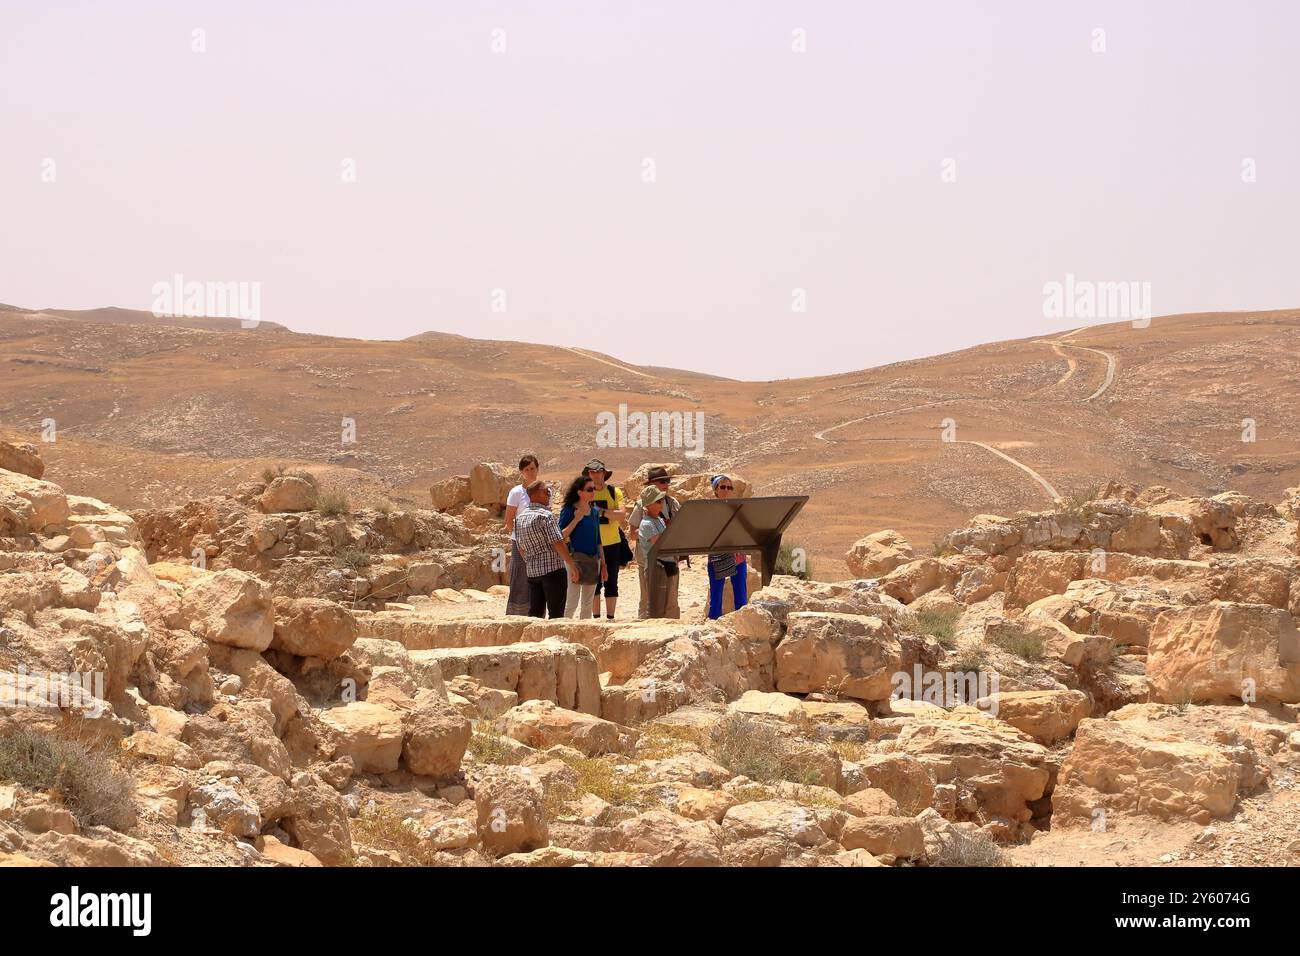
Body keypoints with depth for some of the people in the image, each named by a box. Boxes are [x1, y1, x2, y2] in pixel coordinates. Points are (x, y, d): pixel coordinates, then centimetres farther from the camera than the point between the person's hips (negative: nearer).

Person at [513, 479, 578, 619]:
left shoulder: (520, 518, 11)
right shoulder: (545, 516, -13)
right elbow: (558, 543, -17)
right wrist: (572, 566, -12)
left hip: (532, 571, 7)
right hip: (553, 569, -7)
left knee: (535, 612, 10)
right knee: (556, 613, -3)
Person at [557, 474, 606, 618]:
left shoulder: (594, 512, 12)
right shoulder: (568, 510, -7)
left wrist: (603, 565, 15)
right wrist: (576, 519, -19)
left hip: (593, 560, 7)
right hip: (576, 558, -7)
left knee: (588, 605, 10)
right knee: (571, 604, -10)